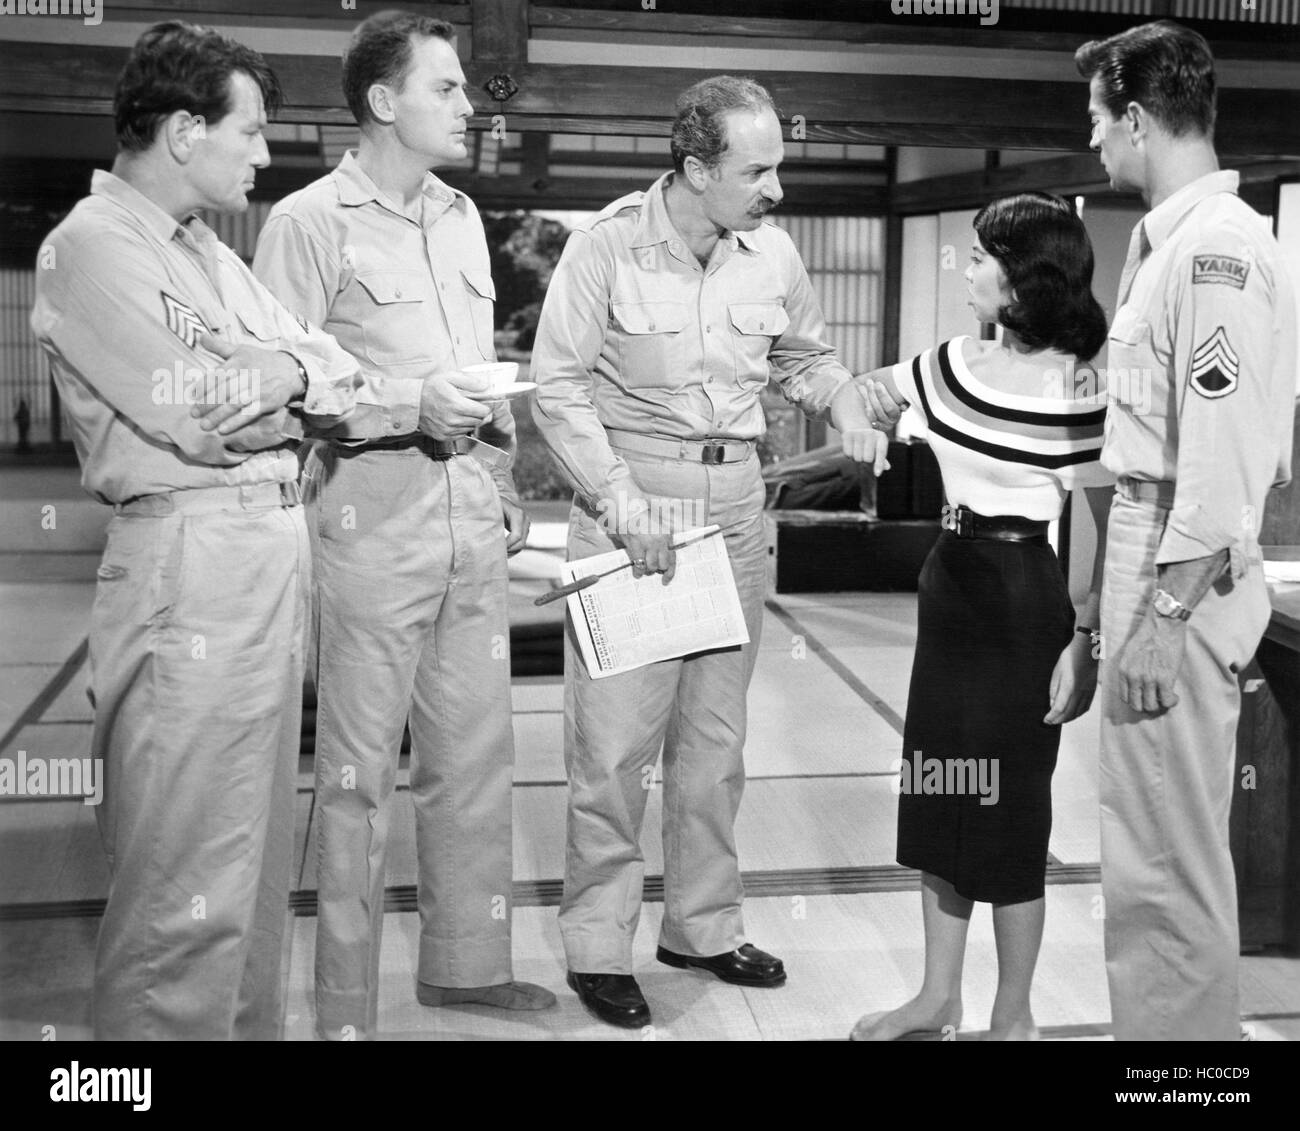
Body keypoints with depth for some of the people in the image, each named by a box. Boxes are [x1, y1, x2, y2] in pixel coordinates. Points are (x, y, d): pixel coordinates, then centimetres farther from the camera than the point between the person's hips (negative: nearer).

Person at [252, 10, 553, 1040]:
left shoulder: (462, 216, 15)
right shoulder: (309, 223, -6)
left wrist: (504, 483, 16)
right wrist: (407, 406, -20)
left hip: (472, 522, 7)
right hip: (373, 520, -7)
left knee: (477, 753, 13)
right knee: (360, 770, 1)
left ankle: (467, 962, 29)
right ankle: (346, 1007, 14)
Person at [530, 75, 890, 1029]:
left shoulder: (773, 253, 4)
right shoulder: (609, 245, -11)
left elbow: (810, 356, 20)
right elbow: (559, 385, -9)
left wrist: (850, 416, 0)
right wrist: (623, 502, -16)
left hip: (735, 500, 5)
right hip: (627, 494, -5)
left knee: (717, 731, 12)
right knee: (616, 736, -3)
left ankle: (704, 923, 26)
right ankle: (598, 942, 11)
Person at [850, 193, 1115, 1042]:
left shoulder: (1077, 391, -14)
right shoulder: (955, 365, 6)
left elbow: (1113, 530, -13)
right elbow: (861, 393, 21)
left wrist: (1087, 640, -18)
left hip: (1022, 602, -7)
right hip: (949, 587, 7)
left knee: (1009, 811, 2)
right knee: (937, 797, 13)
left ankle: (1014, 1018, 18)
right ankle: (939, 998, 27)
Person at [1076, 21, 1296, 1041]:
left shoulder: (1217, 245, -14)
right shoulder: (1172, 238, 15)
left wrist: (1166, 616, -21)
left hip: (1181, 575, -10)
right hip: (1144, 546, 10)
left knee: (1169, 856, -1)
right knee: (1149, 843, 18)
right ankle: (1153, 1015, 31)